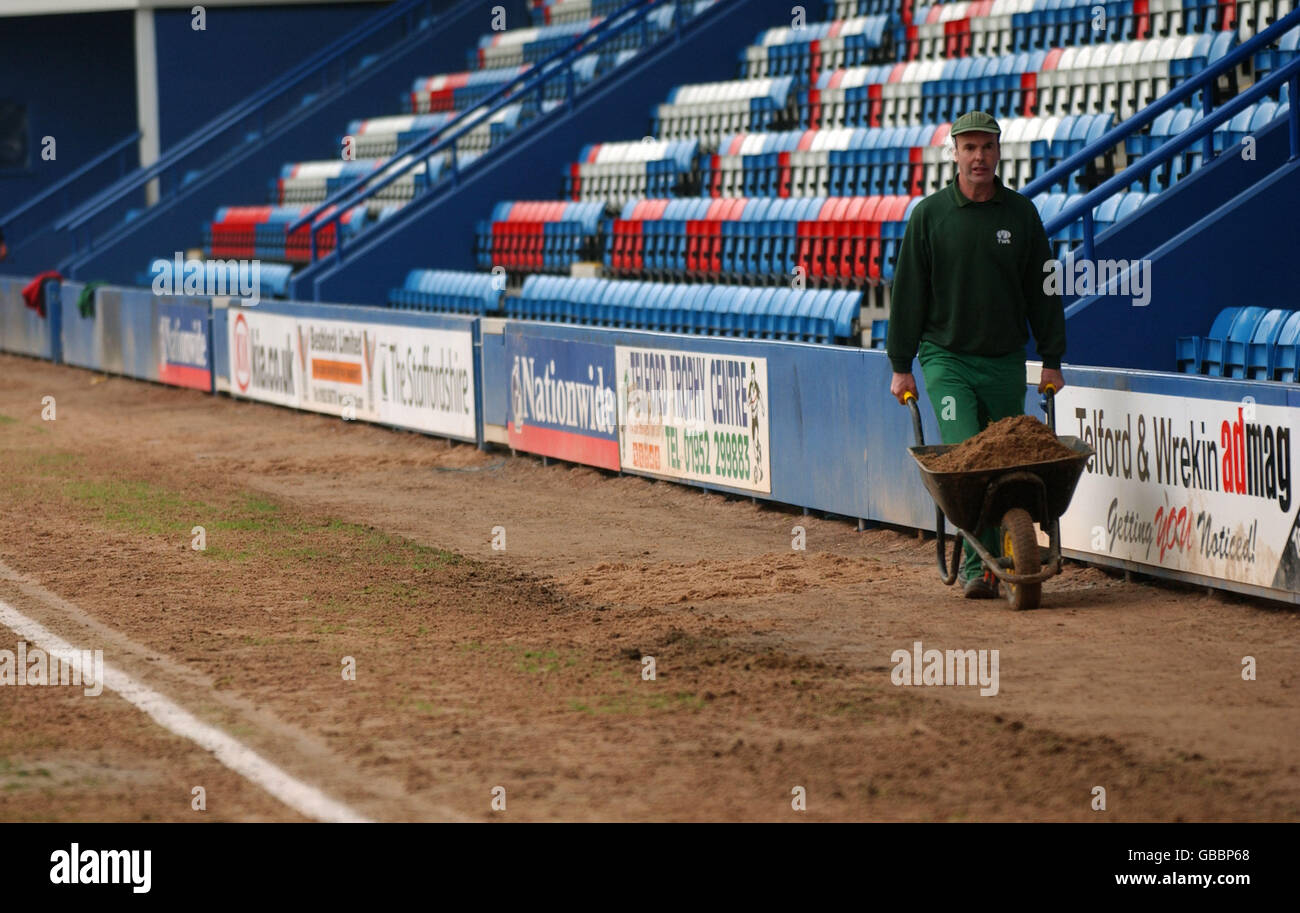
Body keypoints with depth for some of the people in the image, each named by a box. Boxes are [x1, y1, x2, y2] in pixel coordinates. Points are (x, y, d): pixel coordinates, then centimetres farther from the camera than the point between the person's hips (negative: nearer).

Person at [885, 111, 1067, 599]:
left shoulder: (1021, 213, 6)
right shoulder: (929, 214, 1)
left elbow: (1043, 291, 10)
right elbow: (908, 293, 3)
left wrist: (1052, 361, 7)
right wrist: (901, 366, 1)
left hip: (1005, 361, 2)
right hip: (946, 357, -2)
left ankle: (990, 561, 16)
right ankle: (975, 562, -12)